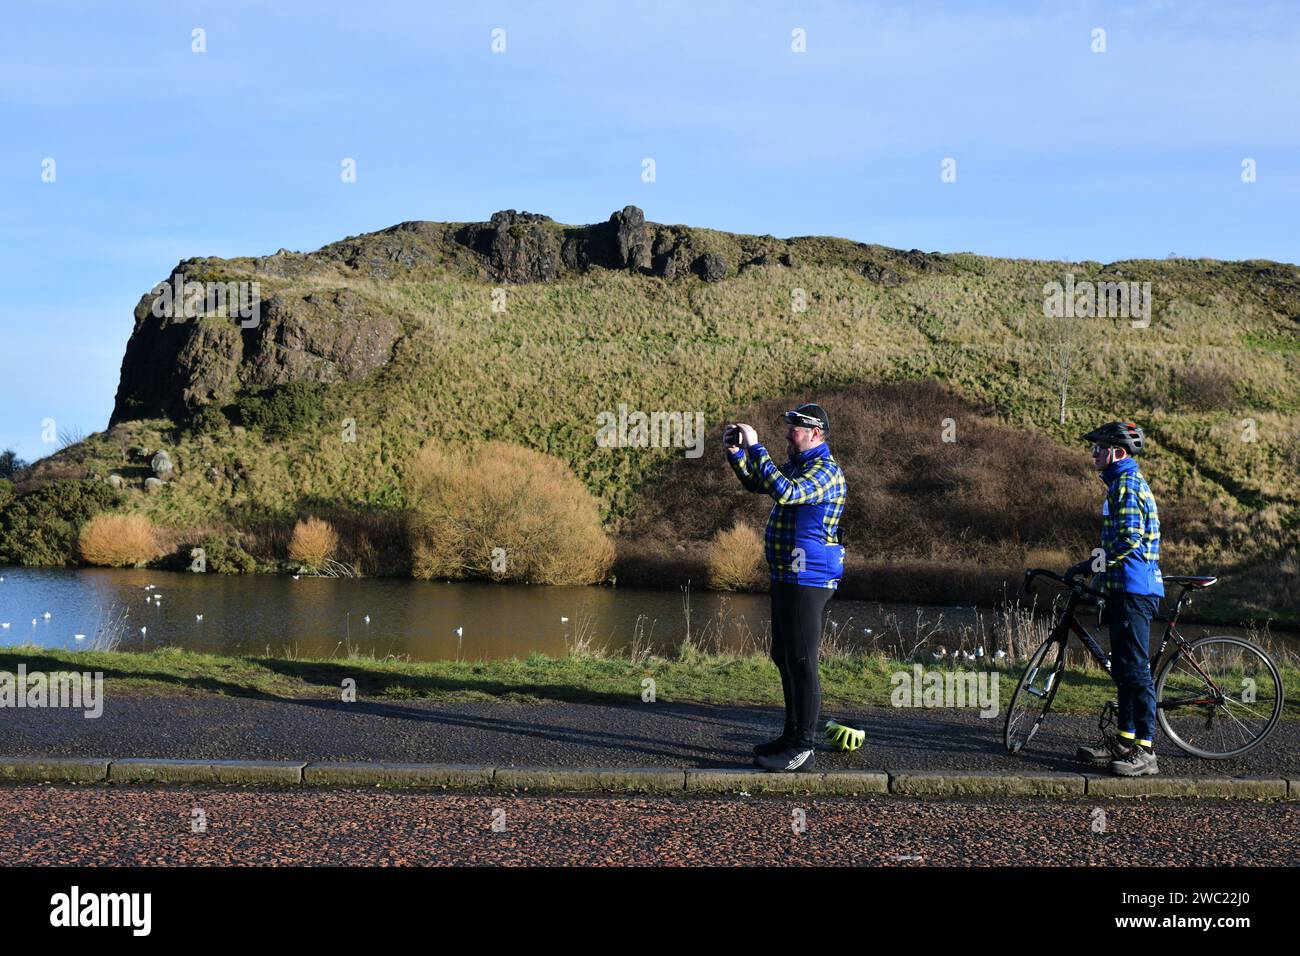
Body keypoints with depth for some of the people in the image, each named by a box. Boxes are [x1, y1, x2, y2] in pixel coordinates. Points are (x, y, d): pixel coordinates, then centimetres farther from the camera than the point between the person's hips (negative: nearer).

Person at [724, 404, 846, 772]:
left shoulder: (825, 469, -16)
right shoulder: (799, 465, 15)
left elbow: (784, 492, -33)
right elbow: (756, 483, 24)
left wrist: (756, 447, -28)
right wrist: (735, 451, 8)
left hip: (807, 581, -10)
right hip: (787, 578, 10)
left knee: (801, 663, -5)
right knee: (784, 658, 17)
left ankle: (802, 750, 1)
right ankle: (791, 736, 27)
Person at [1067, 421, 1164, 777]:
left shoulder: (1127, 485, -13)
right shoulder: (1124, 483, 19)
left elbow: (1128, 541, -22)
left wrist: (1089, 566, -16)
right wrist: (1096, 569, 22)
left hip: (1134, 591, -11)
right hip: (1126, 589, 11)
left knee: (1135, 669, -9)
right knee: (1123, 668, 14)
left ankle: (1145, 752, -7)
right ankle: (1124, 741, 21)